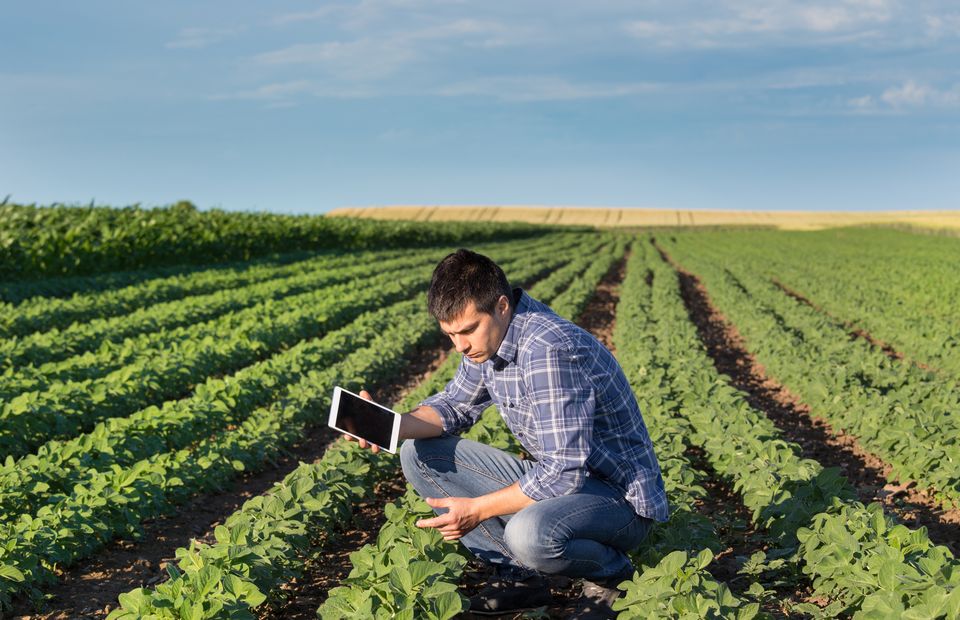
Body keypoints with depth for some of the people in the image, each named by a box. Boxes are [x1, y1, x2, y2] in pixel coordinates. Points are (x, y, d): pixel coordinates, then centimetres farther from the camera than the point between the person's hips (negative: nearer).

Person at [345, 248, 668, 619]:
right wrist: (390, 425, -8)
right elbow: (454, 406, 11)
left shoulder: (549, 350, -30)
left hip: (622, 497, -9)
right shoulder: (489, 336, -2)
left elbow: (564, 473, -31)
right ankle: (522, 575, 2)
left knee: (529, 534, -40)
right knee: (418, 454, 1)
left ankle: (611, 572, -5)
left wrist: (476, 509, -24)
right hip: (556, 477, 9)